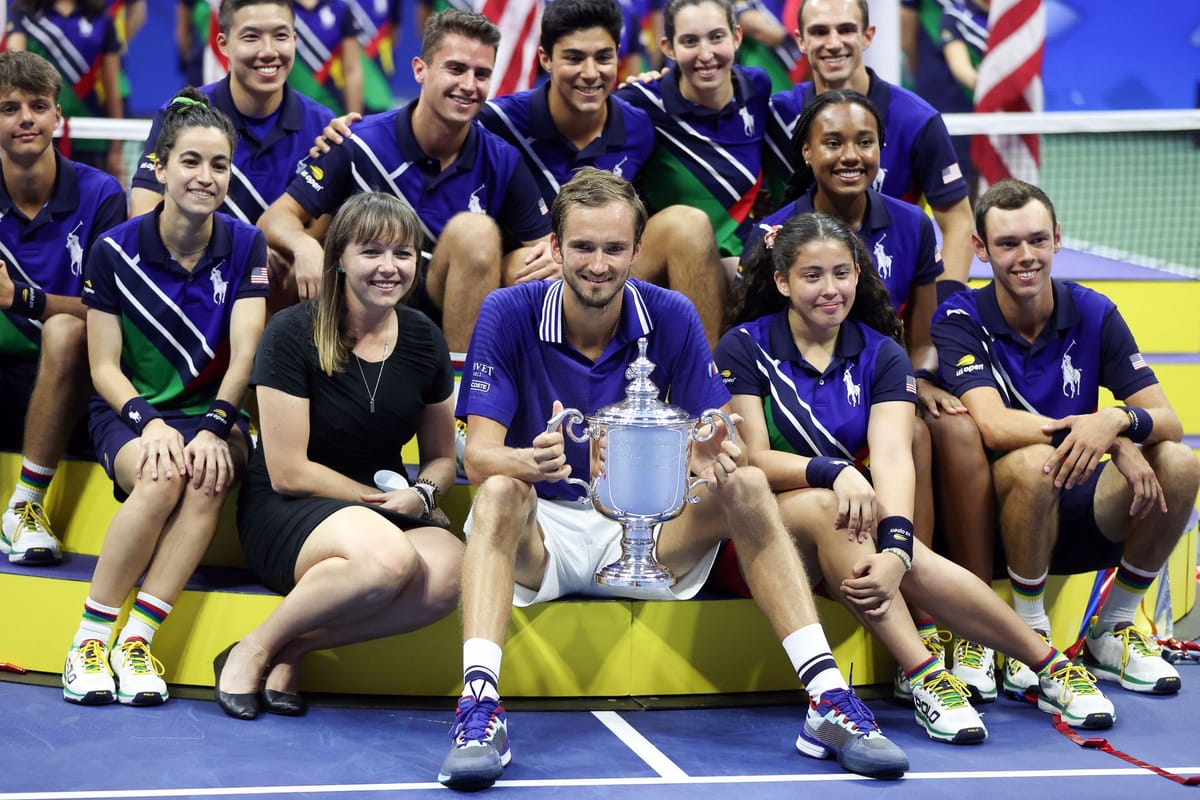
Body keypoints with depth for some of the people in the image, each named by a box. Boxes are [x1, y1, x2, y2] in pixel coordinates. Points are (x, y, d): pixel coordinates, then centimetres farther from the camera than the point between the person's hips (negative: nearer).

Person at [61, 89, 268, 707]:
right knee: (162, 478, -35)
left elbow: (244, 352, -7)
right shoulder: (115, 251, -5)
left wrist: (213, 427, -23)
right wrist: (149, 422, -22)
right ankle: (90, 638, -25)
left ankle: (138, 639, -32)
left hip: (214, 408, 1)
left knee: (209, 475, -35)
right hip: (128, 409, -1)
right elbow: (104, 367, -4)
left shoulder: (245, 245, -1)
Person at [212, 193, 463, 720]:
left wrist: (420, 496, -7)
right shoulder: (293, 335, -10)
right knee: (389, 556, -39)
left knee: (447, 574, -33)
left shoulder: (423, 341, 5)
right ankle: (254, 650, -16)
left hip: (385, 514, 5)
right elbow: (288, 472, -11)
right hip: (284, 516, -5)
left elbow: (441, 458, 16)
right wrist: (385, 501, -10)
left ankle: (294, 647, -18)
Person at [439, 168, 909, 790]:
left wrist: (713, 456, -30)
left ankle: (826, 697, -28)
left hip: (642, 529, 2)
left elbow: (713, 443, -4)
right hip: (538, 532, -2)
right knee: (501, 495, -35)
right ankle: (479, 704, -48)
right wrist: (531, 462, -41)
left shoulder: (671, 317, -4)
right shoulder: (508, 314, -11)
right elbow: (479, 456, -17)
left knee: (747, 486, -22)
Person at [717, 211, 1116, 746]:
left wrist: (895, 547, -32)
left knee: (916, 564, -31)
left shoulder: (881, 355, 3)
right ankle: (923, 676, -38)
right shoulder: (744, 349, -3)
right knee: (827, 506, -37)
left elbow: (892, 458, -13)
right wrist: (834, 472, -30)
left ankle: (1050, 667, -23)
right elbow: (754, 459, -10)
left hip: (856, 524, 2)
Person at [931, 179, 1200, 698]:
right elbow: (994, 426, -26)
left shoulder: (1092, 314, 0)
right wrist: (1113, 442, -33)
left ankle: (1112, 632, -3)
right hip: (999, 516, -4)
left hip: (1079, 515, 4)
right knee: (1033, 463, -35)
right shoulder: (960, 320, -10)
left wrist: (1117, 420, -32)